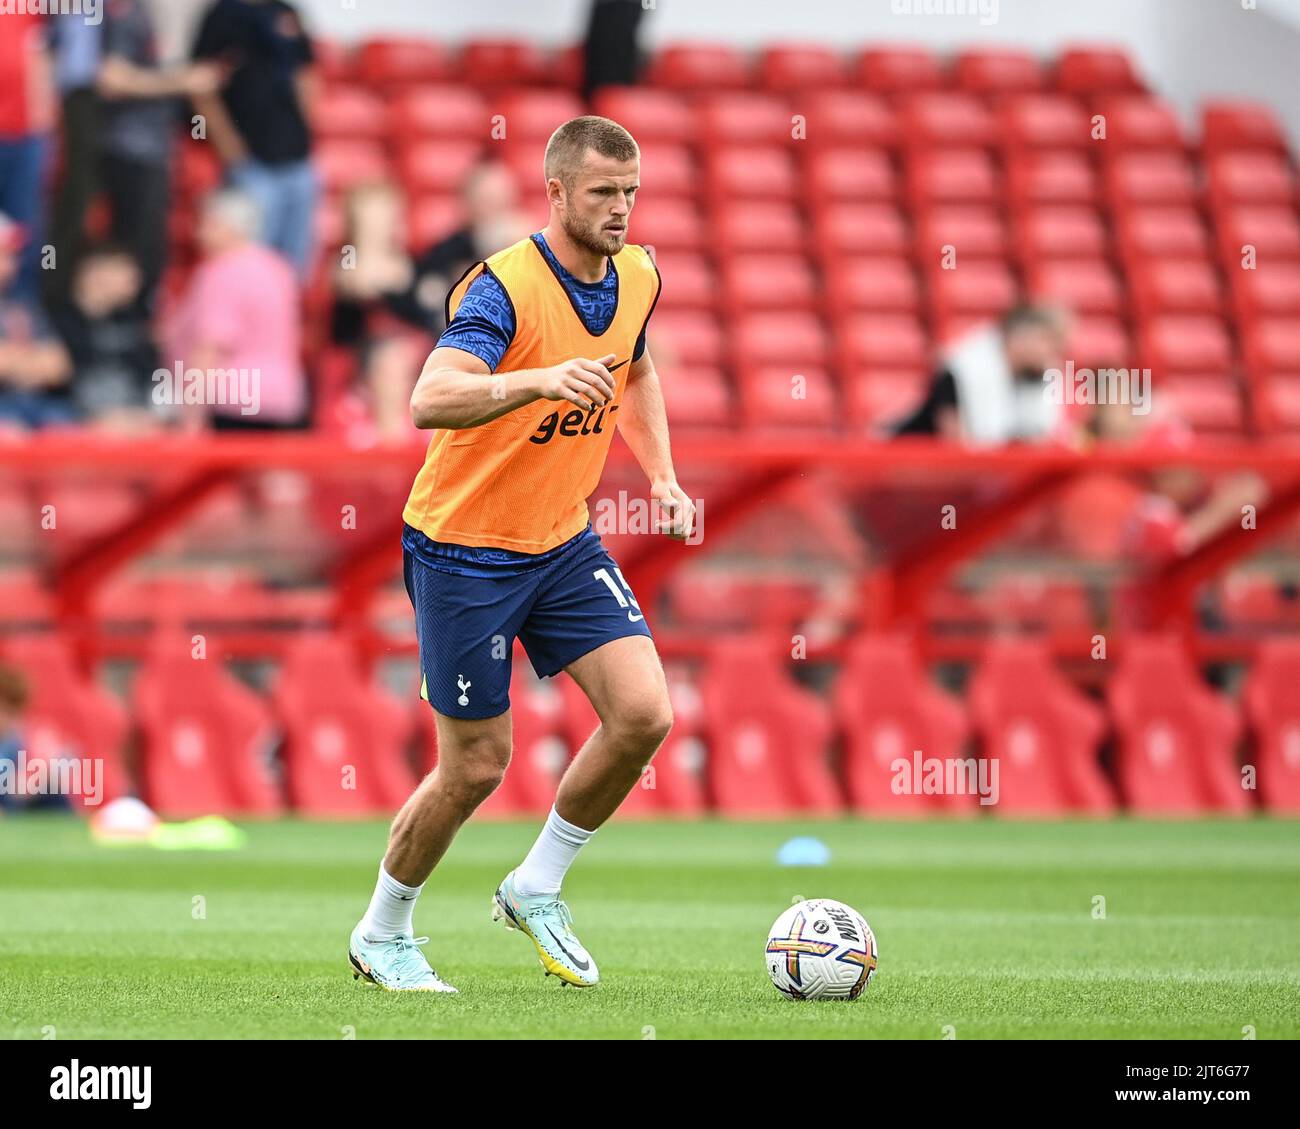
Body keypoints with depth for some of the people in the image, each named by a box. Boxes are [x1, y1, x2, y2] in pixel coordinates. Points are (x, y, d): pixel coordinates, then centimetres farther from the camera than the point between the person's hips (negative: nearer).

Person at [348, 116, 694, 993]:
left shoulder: (637, 277, 0)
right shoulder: (506, 287, -23)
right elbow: (431, 401, -40)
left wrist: (662, 475, 11)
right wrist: (542, 379, -54)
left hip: (562, 541, 6)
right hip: (466, 550, -6)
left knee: (645, 713, -11)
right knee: (477, 766, -1)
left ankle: (537, 888, 10)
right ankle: (381, 936, 22)